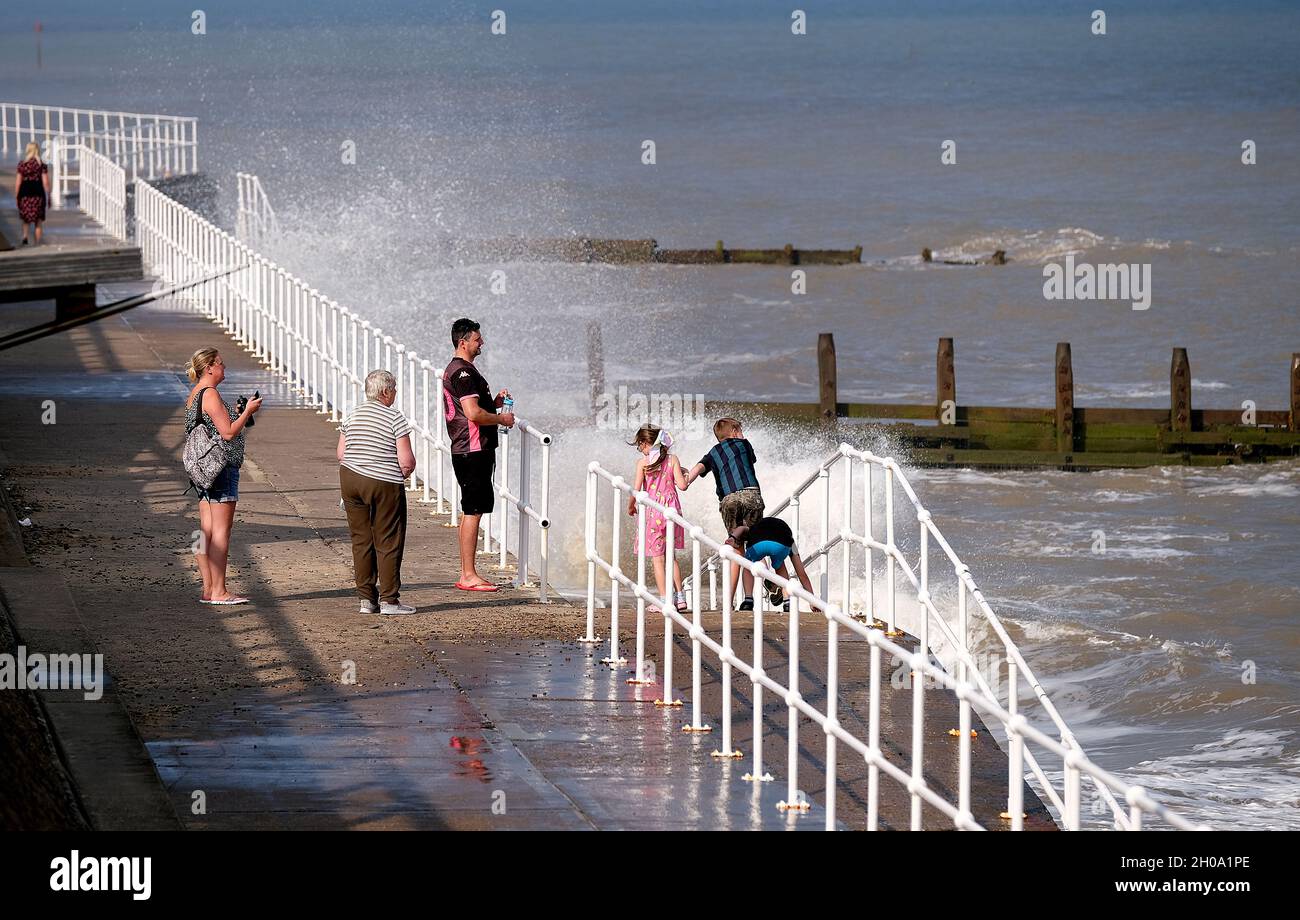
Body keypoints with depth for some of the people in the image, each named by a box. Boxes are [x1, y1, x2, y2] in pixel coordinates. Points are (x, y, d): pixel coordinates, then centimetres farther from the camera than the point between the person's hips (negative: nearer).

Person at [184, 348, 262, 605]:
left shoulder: (195, 395, 15)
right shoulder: (210, 395, -15)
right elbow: (228, 432, -18)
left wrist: (239, 414, 18)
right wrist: (247, 412, -7)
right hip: (221, 466, -10)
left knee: (207, 531, 9)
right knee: (221, 531, -7)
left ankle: (208, 589, 11)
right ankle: (219, 591, -7)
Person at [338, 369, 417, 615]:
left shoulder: (352, 416, 6)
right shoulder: (395, 418, -11)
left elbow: (341, 454, 10)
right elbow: (407, 461, -13)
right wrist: (405, 471, 8)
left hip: (350, 481, 5)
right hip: (385, 484, -5)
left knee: (361, 540, 11)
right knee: (388, 543, 3)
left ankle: (366, 598, 13)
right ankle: (389, 600, 2)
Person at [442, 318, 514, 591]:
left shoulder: (455, 369, 18)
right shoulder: (463, 372, -16)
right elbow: (473, 413, -24)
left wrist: (495, 401, 12)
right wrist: (502, 419, -8)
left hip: (465, 451, 11)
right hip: (473, 451, -11)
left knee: (470, 511, 13)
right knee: (473, 510, -9)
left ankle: (466, 574, 16)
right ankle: (469, 575, -8)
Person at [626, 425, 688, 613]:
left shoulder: (643, 463, -6)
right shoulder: (672, 459, 0)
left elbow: (636, 490, -9)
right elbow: (682, 484, -5)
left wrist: (630, 505, 9)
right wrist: (682, 475, 17)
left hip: (652, 512, -3)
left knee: (657, 558, 2)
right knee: (671, 556, 16)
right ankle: (679, 596, 13)